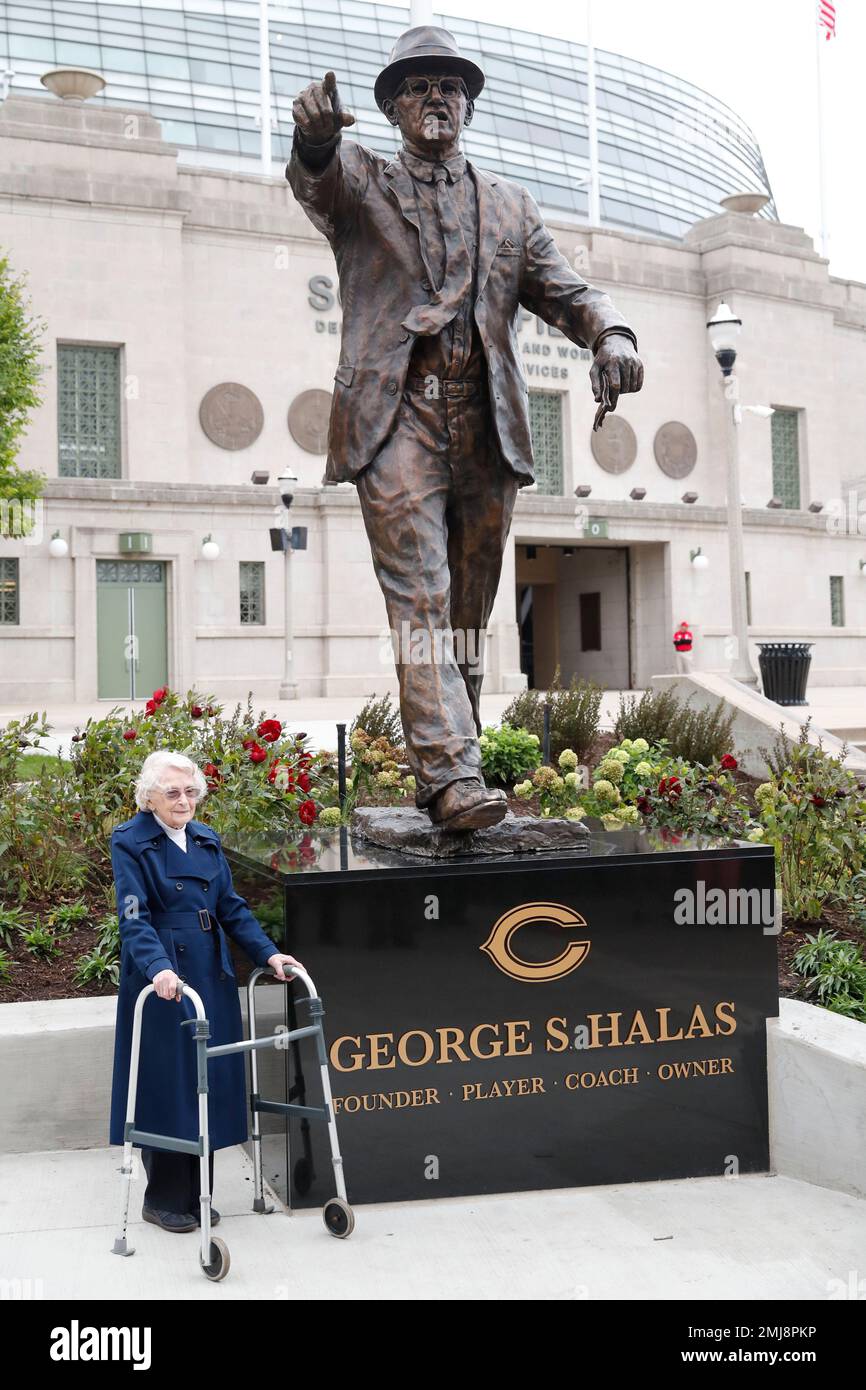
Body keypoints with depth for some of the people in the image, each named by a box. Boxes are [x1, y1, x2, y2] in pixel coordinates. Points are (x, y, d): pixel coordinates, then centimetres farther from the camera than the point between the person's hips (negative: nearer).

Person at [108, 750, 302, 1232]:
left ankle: (196, 1194, 23)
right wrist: (158, 967, -33)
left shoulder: (207, 840, 10)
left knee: (210, 1081, 10)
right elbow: (134, 916, -17)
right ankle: (163, 1198, 18)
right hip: (162, 980, -6)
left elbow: (231, 906, 11)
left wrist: (267, 953, 0)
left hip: (212, 977, 6)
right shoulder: (131, 842, -8)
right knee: (167, 1083, 2)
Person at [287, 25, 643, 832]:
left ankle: (445, 775, 14)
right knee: (420, 601, -15)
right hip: (396, 418, -3)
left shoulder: (508, 205, 22)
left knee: (468, 611, 5)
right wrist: (315, 131, -35)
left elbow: (561, 289, 12)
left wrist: (610, 333, -11)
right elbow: (314, 176, -10)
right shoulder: (359, 181, 14)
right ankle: (451, 781, -22)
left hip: (486, 426, 4)